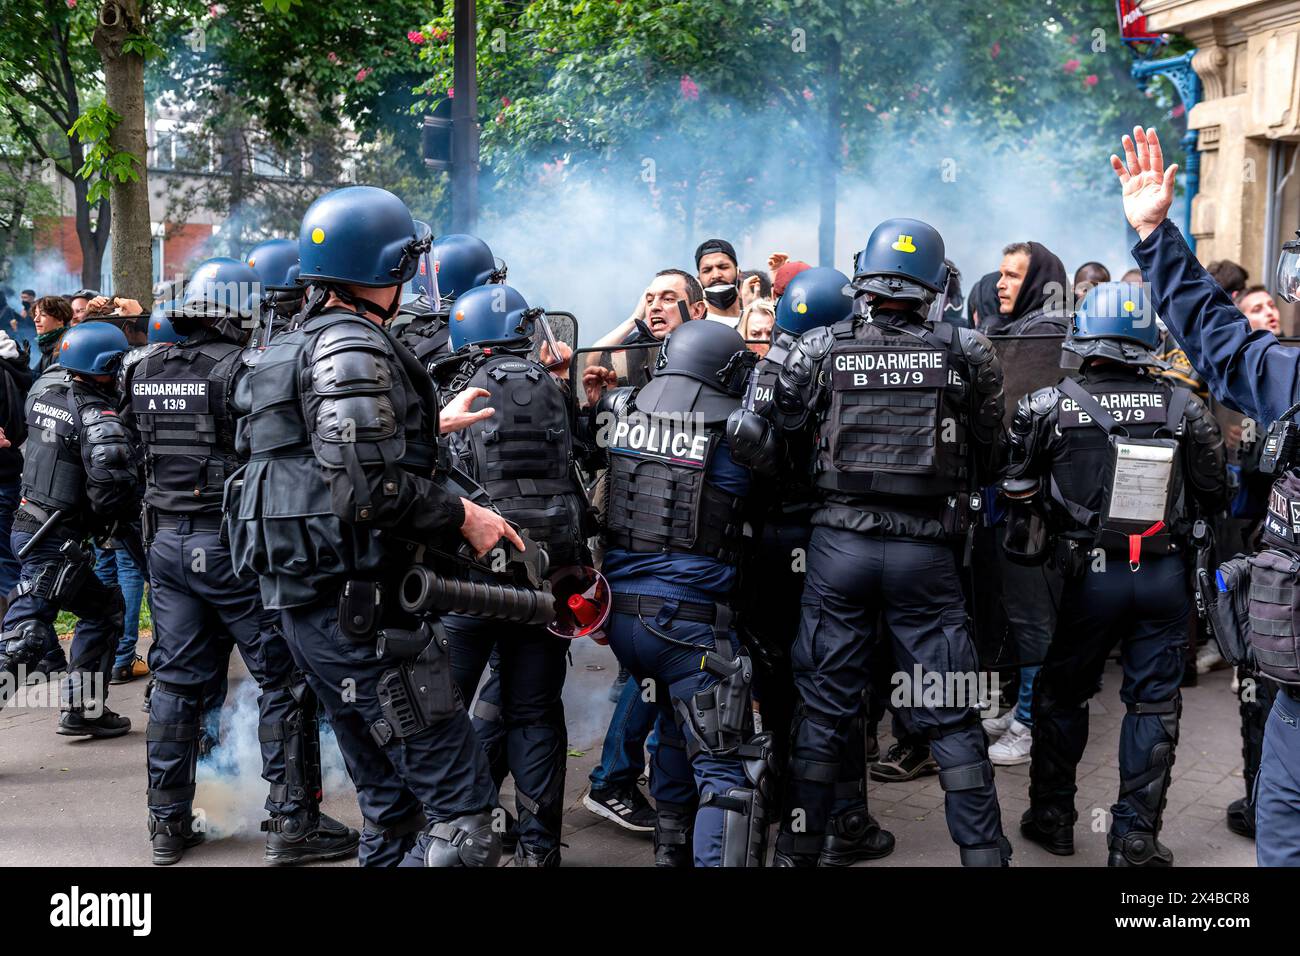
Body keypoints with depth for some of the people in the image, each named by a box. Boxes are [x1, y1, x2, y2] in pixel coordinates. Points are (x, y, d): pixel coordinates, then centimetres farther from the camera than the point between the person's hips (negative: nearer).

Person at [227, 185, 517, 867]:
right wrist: (462, 516, -12)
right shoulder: (354, 348, -13)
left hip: (303, 603, 10)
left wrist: (431, 425, 30)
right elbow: (365, 484, -24)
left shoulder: (290, 347, 17)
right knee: (463, 808, -8)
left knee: (390, 803, 18)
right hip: (360, 607, -10)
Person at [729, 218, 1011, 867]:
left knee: (822, 711, 11)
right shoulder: (967, 352, -1)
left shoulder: (818, 350, -1)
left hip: (838, 544, 1)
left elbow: (765, 447, 0)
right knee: (952, 718, 9)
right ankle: (984, 852, 15)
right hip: (926, 549, 0)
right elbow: (989, 453, 7)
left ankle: (798, 851, 19)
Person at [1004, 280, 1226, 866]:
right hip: (1167, 574, 1)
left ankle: (1052, 817, 26)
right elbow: (1212, 494, 3)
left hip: (1093, 573, -1)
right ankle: (1135, 836, 14)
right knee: (1154, 703, 10)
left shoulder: (1051, 406, -9)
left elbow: (1018, 488, -2)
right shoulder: (1184, 407, -3)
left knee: (1061, 693, 16)